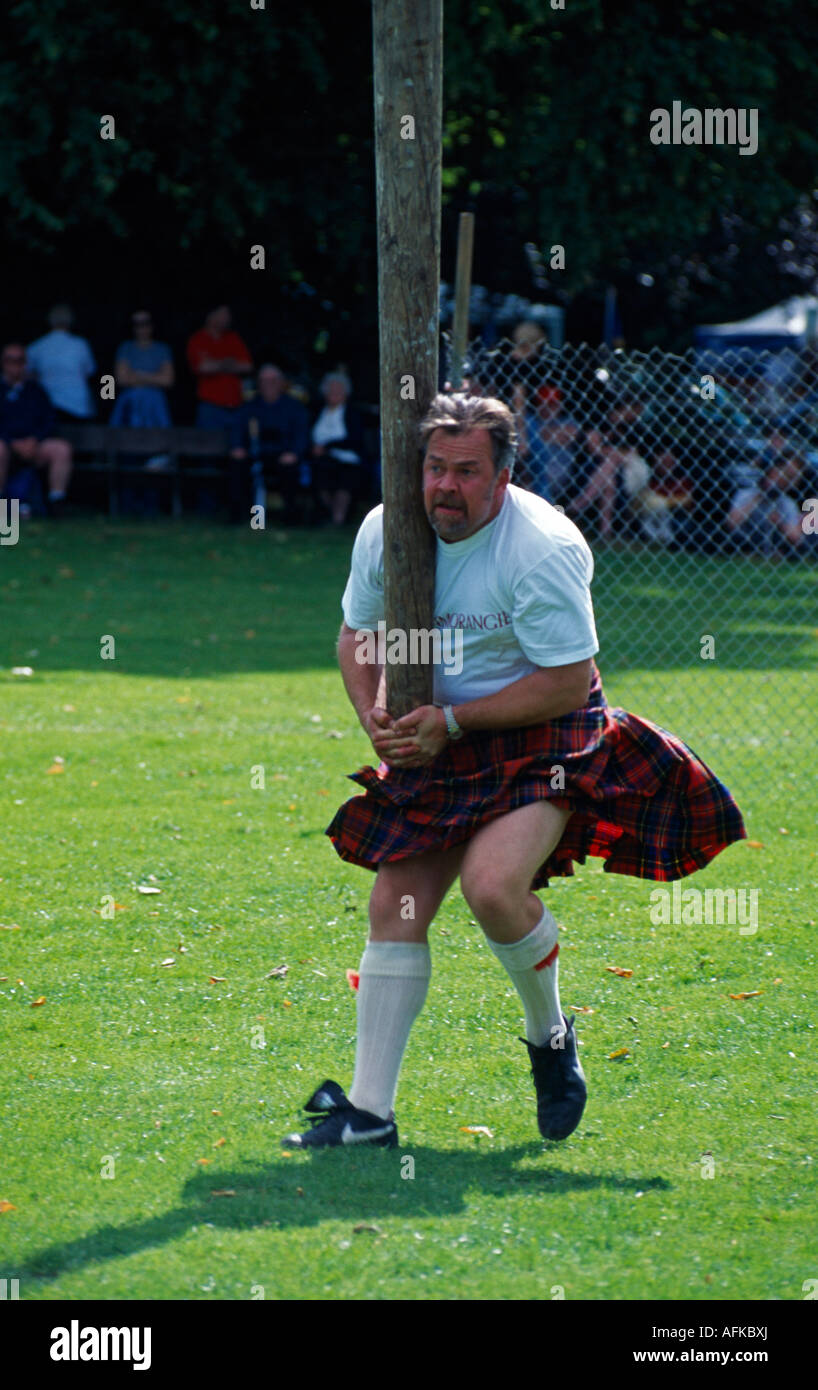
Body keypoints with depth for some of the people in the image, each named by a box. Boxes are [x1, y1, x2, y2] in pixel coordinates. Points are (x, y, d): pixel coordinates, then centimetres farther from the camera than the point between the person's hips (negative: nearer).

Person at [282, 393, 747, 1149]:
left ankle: (549, 1032, 3)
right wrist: (374, 714, -7)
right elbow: (357, 635, 13)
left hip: (544, 739, -6)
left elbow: (567, 683, -19)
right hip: (437, 743, 6)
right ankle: (369, 1111, 3)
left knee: (492, 884, -28)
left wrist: (453, 721, -20)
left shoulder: (544, 548, -22)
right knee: (396, 908, -4)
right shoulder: (385, 529, -4)